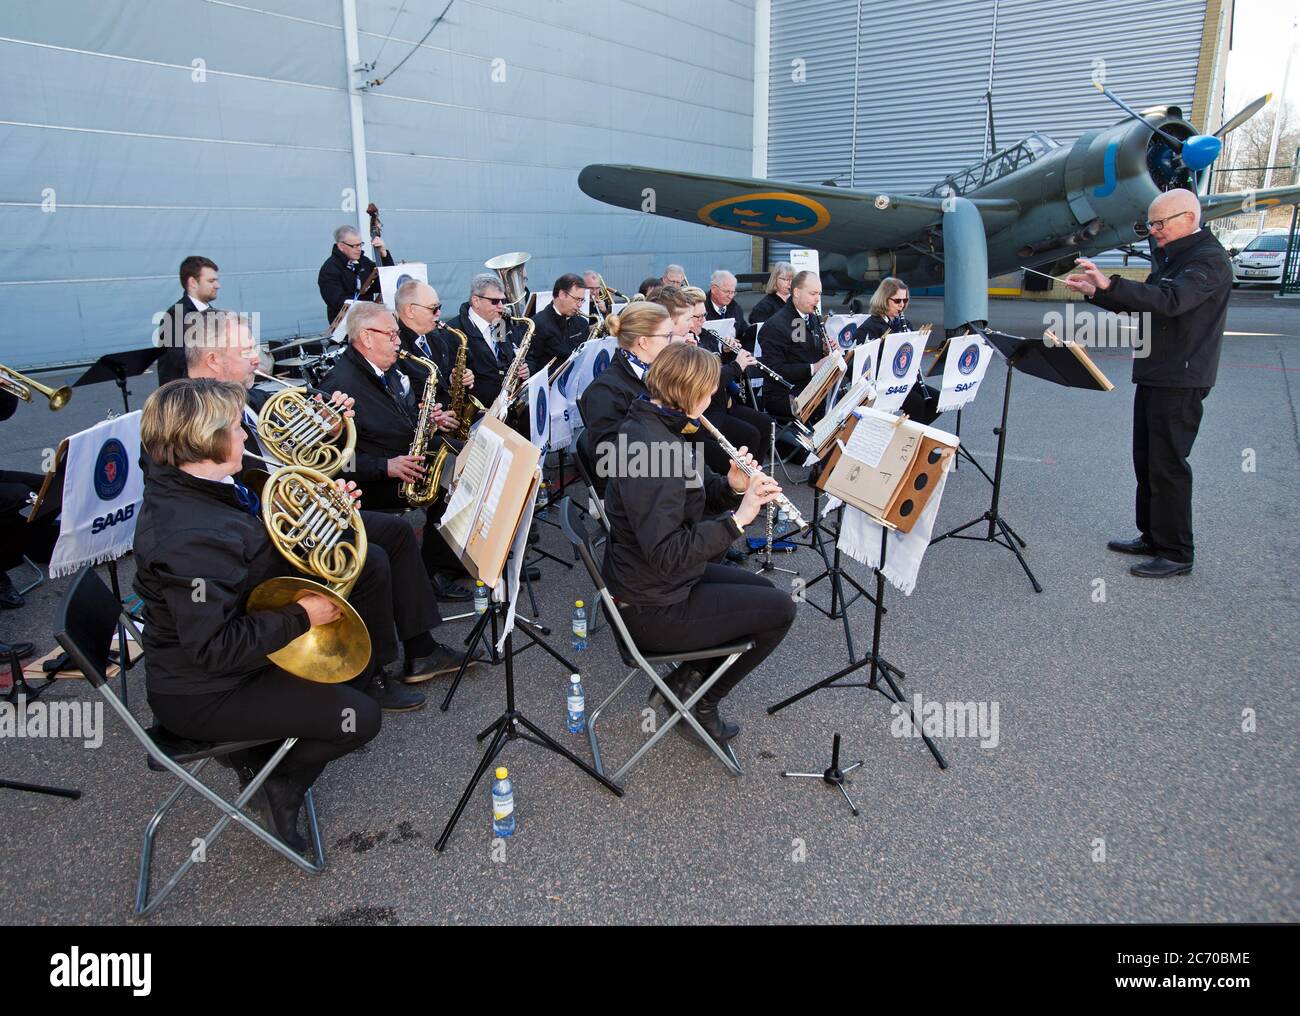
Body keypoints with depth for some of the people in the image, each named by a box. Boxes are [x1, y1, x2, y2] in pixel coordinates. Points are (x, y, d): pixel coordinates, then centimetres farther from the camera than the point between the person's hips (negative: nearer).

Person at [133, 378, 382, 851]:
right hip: (200, 694, -10)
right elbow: (215, 649, -33)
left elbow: (259, 555, 11)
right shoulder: (190, 538, -34)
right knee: (360, 717, -17)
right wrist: (300, 616, -24)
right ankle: (277, 783, 11)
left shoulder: (189, 486, -2)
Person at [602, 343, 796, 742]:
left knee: (763, 589, 21)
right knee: (779, 609, 2)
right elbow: (667, 554, -32)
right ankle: (701, 703, 15)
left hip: (648, 583, 10)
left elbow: (690, 497, 12)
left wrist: (732, 486, -7)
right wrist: (737, 518, -28)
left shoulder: (651, 425, 3)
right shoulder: (652, 448, -29)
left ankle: (687, 675, 22)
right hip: (653, 610, -10)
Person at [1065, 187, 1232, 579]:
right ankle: (1152, 536, 25)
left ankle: (1176, 553, 3)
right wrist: (1095, 293, 6)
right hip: (1154, 377, 10)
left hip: (1180, 382, -10)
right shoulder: (1170, 257, 18)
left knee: (1167, 465, -6)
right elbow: (1140, 305, 20)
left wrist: (1110, 283, -38)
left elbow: (1170, 300, -30)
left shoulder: (1209, 259, -13)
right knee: (1147, 460, 14)